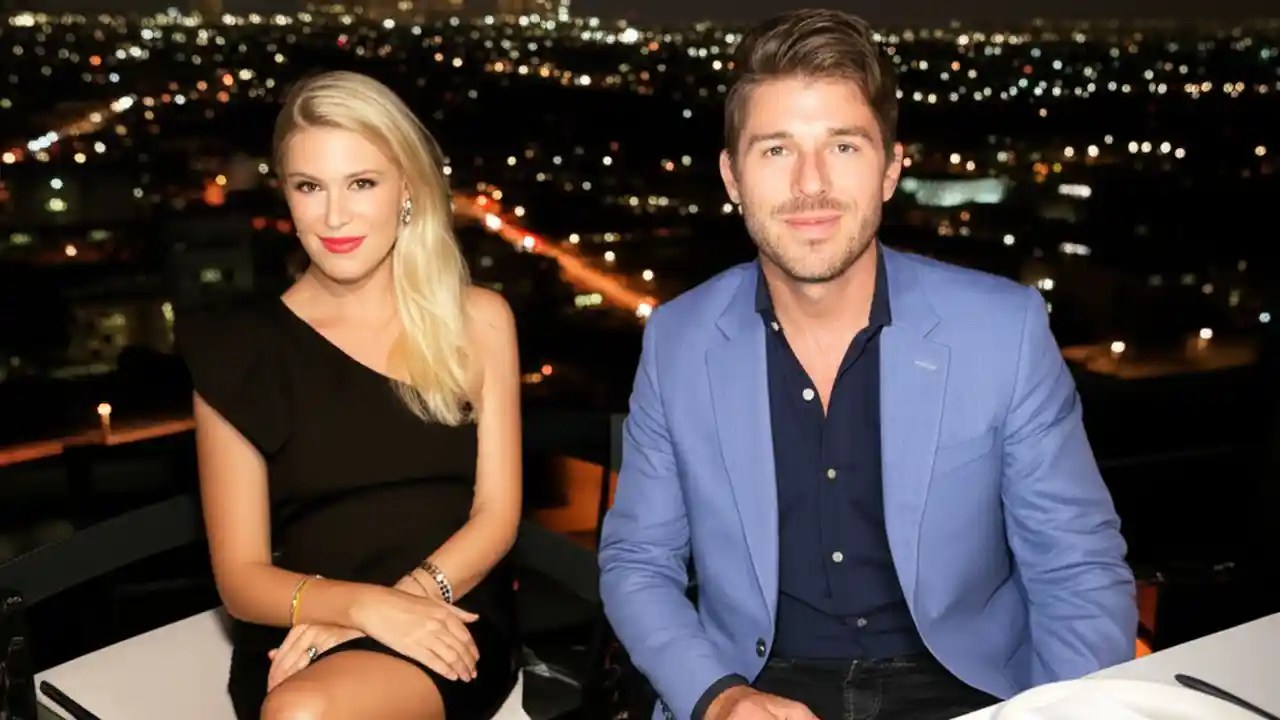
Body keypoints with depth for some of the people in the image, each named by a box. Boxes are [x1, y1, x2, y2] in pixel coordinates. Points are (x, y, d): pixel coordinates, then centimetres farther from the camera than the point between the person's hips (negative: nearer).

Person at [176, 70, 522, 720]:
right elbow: (241, 578, 0)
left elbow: (496, 515, 3)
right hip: (298, 637, 2)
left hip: (449, 627, -1)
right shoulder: (241, 348, 1)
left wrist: (404, 596, -15)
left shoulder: (478, 320, 5)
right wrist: (365, 604, -18)